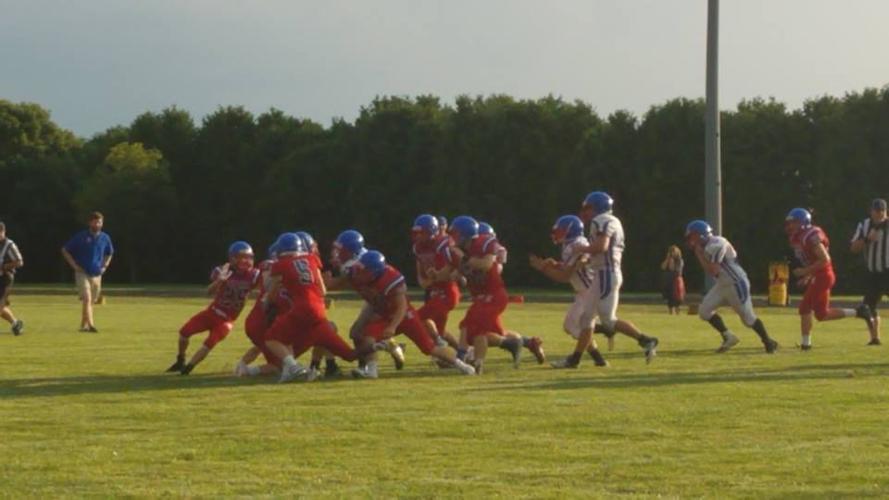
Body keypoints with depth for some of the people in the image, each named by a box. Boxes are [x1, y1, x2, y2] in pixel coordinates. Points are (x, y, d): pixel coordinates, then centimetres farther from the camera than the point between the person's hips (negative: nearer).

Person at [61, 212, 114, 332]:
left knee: (91, 301, 10)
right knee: (87, 299, -18)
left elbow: (109, 253, 26)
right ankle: (91, 325, -27)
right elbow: (65, 250, 1)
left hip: (97, 274, 5)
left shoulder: (105, 238, 6)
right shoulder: (80, 237, -6)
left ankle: (83, 325, 23)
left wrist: (105, 266, 10)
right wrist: (74, 265, -6)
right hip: (82, 273, -5)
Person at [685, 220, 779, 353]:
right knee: (704, 311, 0)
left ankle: (769, 342, 14)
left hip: (736, 284, -9)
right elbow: (710, 269, 7)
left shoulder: (716, 245, -23)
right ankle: (728, 337, 9)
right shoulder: (706, 246, 6)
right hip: (722, 284, 9)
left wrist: (699, 254, -19)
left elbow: (713, 270, -26)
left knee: (748, 317, -3)